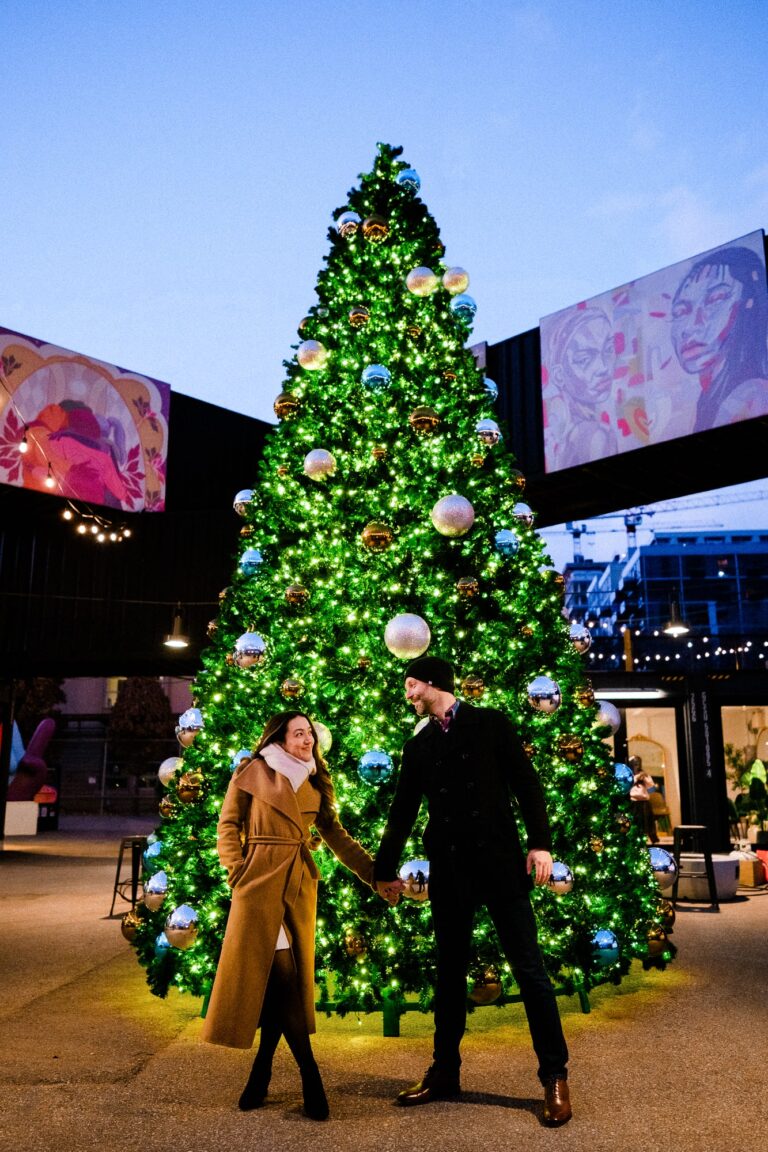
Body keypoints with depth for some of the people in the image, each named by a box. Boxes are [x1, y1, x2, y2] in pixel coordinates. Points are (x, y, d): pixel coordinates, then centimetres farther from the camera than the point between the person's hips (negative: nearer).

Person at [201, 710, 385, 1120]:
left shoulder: (315, 784, 12)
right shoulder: (252, 772, 0)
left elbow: (336, 836, 12)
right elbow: (228, 824, 2)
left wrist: (376, 874, 6)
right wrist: (237, 871, -9)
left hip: (299, 886, 4)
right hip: (260, 881, -4)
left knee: (288, 977, 3)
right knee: (280, 972, -7)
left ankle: (262, 1071, 17)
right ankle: (309, 1074, 4)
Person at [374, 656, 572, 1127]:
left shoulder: (491, 724, 1)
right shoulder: (418, 746, 11)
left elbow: (526, 783, -2)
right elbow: (402, 812, 15)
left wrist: (541, 843, -10)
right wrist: (386, 868, 17)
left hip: (500, 860, -4)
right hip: (448, 868, 4)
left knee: (529, 968, -1)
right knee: (450, 971, 12)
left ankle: (555, 1076, 10)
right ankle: (445, 1070, 24)